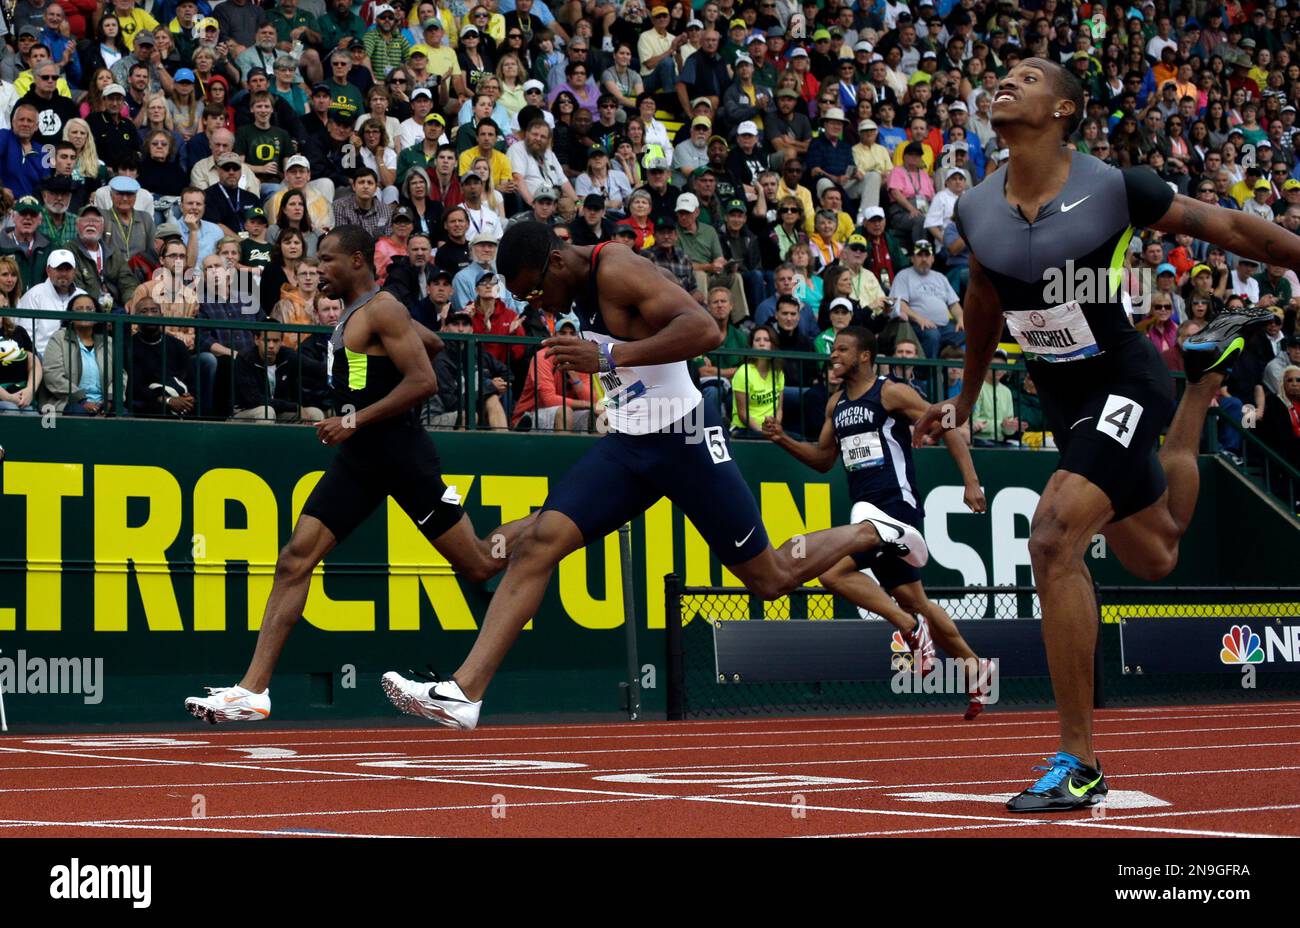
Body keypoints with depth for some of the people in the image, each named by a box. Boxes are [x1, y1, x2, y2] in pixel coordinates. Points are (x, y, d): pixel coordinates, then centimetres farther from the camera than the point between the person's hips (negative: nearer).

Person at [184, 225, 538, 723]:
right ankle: (253, 690, -11)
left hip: (399, 452, -9)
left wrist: (356, 420, -22)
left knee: (479, 565, -1)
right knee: (296, 558, -6)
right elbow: (434, 343, 29)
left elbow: (425, 382, -21)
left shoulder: (383, 310, -11)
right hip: (358, 458, 9)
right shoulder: (353, 314, 16)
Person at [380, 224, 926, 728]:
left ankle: (875, 534, 32)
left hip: (686, 442, -8)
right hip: (628, 444, 8)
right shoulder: (583, 288, 8)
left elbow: (706, 330, -33)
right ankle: (464, 692, -17)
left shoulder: (617, 271, -19)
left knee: (772, 580, 4)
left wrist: (608, 357, -36)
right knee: (538, 543, -10)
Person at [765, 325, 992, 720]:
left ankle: (912, 627, -12)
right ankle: (973, 666, 24)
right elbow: (824, 459, 22)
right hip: (866, 508, 8)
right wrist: (784, 440, 6)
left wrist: (970, 481, -14)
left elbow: (947, 426, -7)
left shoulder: (891, 393, -7)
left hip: (896, 504, -8)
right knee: (913, 600, 12)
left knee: (833, 571, -22)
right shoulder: (836, 403, 15)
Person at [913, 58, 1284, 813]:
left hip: (1124, 382, -6)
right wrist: (967, 398, 26)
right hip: (1061, 395, 6)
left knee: (1055, 540, -28)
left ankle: (1079, 764, -20)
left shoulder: (1114, 189, -19)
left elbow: (1227, 226, -8)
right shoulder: (975, 211, -3)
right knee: (1155, 557, 25)